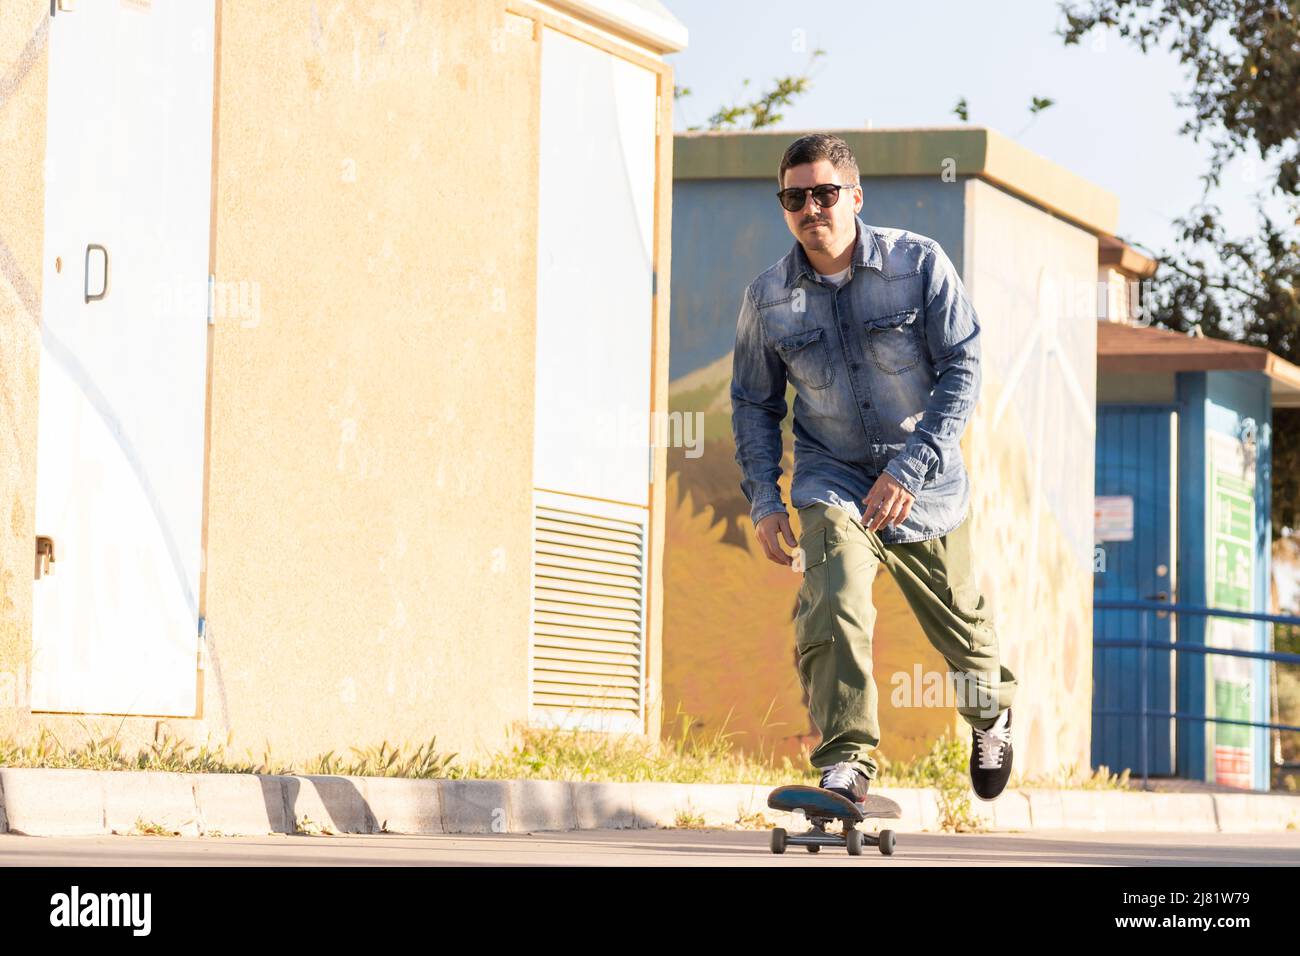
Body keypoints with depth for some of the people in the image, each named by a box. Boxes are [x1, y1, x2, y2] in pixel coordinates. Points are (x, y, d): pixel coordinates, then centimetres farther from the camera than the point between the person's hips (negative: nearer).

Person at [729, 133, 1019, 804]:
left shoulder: (920, 264, -12)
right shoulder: (767, 300, -5)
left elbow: (962, 369, -13)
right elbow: (753, 403, 9)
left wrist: (908, 470, -22)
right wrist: (763, 499, -2)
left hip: (923, 486, 0)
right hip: (833, 478, 0)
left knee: (959, 622, 15)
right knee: (832, 604, -27)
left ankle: (991, 713, 48)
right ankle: (846, 762, -24)